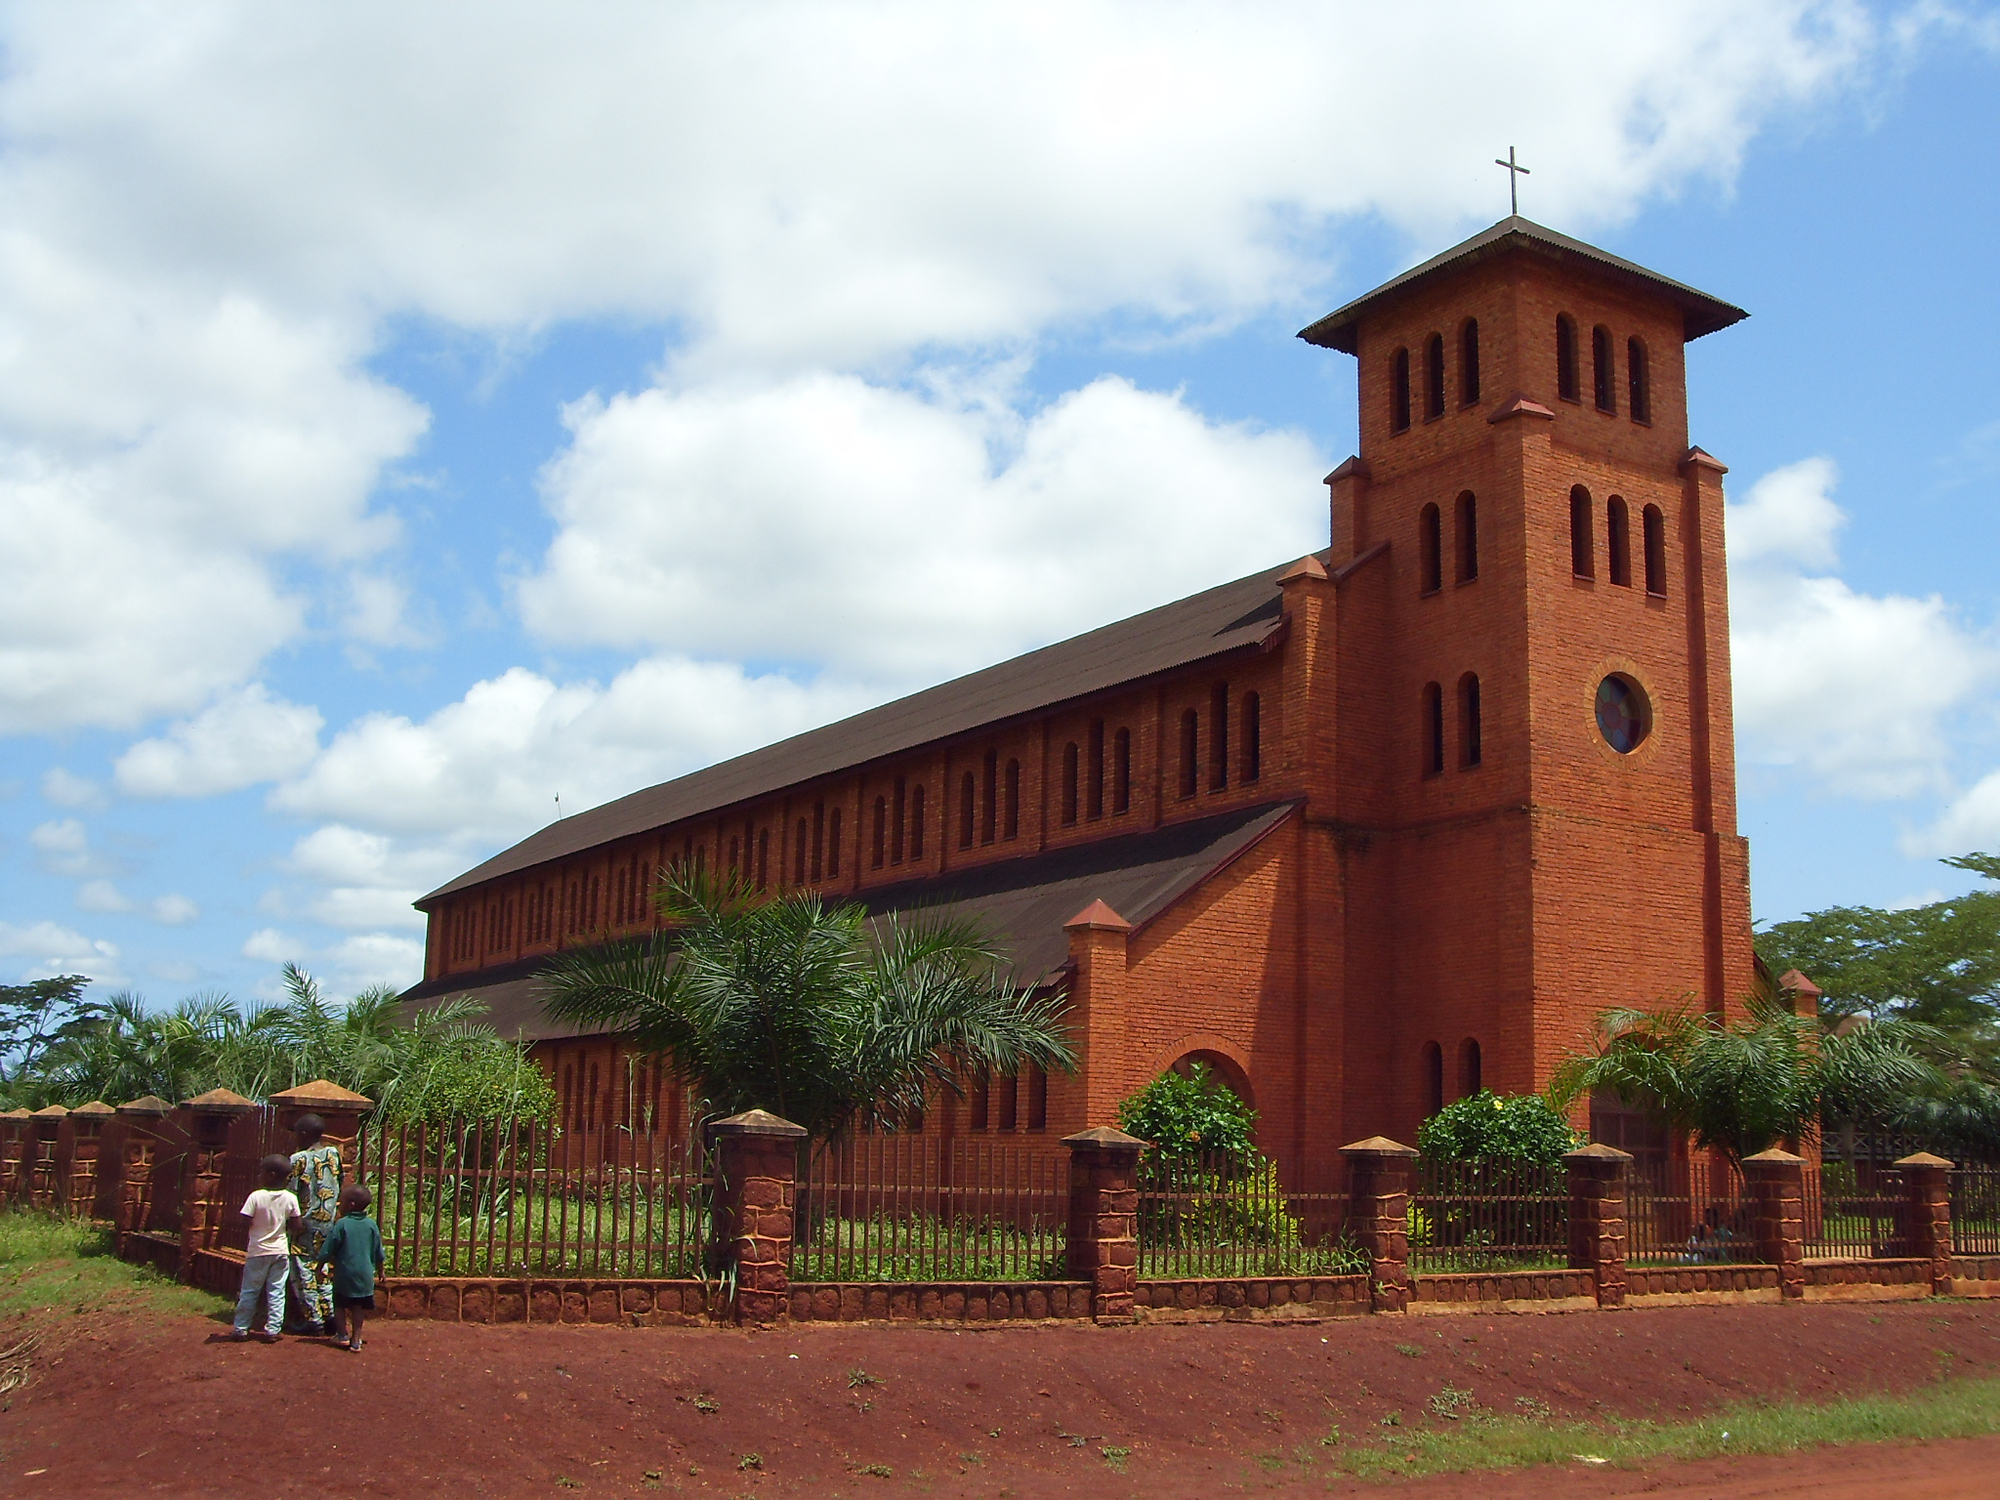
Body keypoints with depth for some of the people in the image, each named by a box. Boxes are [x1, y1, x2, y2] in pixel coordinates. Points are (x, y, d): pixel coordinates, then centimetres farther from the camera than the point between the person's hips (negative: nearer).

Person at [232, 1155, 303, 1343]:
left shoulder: (256, 1196, -14)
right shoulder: (290, 1199, -6)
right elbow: (297, 1226, -2)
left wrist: (259, 1224, 7)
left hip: (258, 1252, -2)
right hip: (281, 1252, 2)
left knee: (249, 1293, 9)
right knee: (276, 1293, 7)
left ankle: (241, 1329, 15)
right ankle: (272, 1330, 8)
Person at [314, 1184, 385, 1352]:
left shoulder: (341, 1224, -13)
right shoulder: (371, 1225, -1)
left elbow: (326, 1253, -9)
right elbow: (379, 1255, 7)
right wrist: (380, 1270, 22)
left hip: (344, 1274, -3)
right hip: (365, 1275, 3)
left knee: (340, 1305, 16)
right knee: (359, 1308, 11)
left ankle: (341, 1334, 22)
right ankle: (355, 1340, 12)